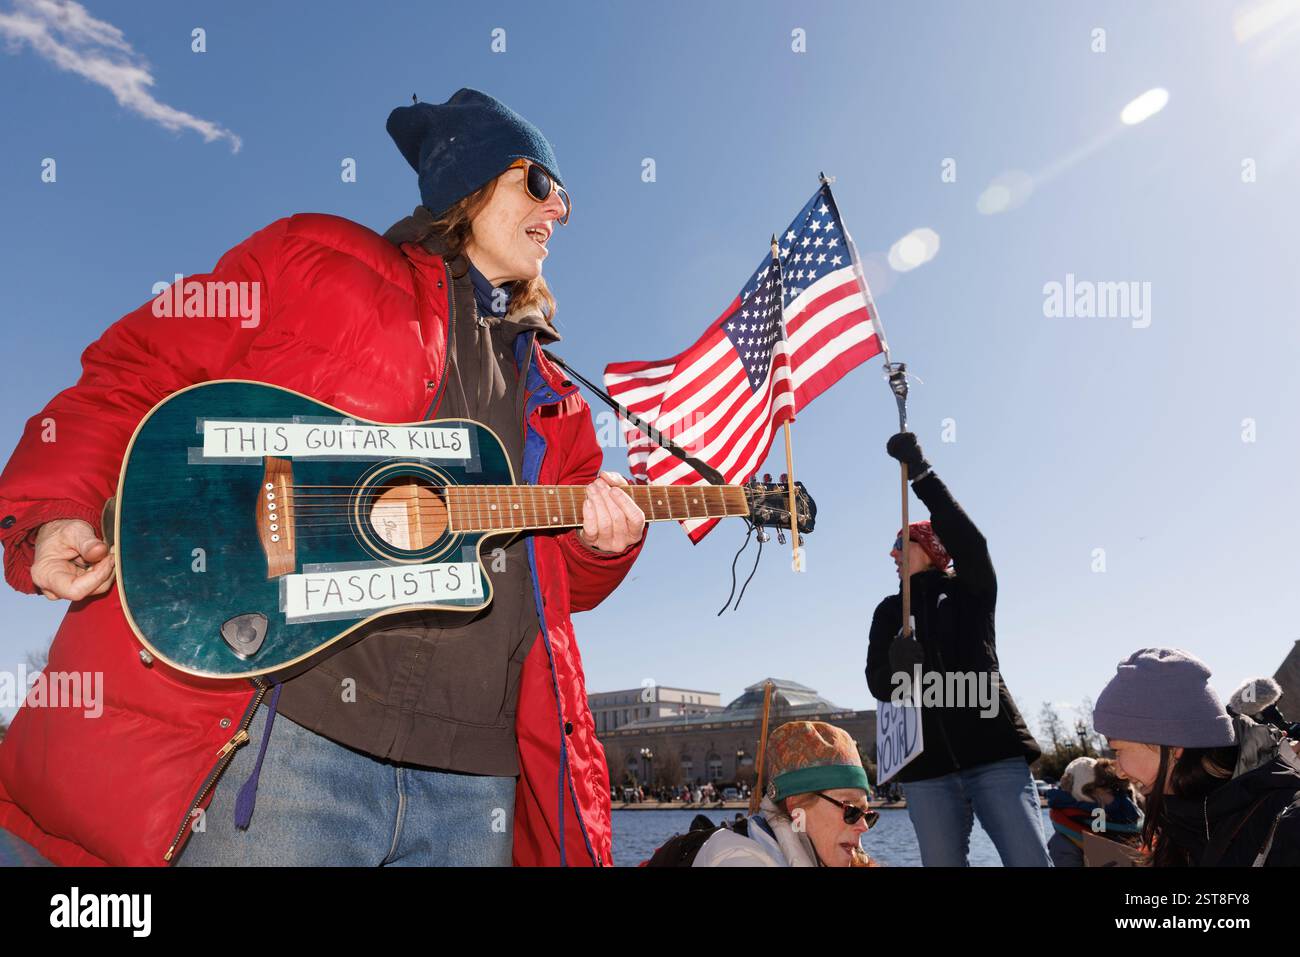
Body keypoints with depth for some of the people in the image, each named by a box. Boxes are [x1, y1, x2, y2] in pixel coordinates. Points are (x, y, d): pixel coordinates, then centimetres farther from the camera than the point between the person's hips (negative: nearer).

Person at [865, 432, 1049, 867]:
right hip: (926, 765, 3)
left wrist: (921, 473, -17)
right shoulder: (889, 612, 18)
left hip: (993, 751, -3)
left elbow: (969, 542, -11)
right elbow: (877, 682, 6)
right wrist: (899, 672, -19)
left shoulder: (970, 592, 10)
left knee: (1031, 861, -10)